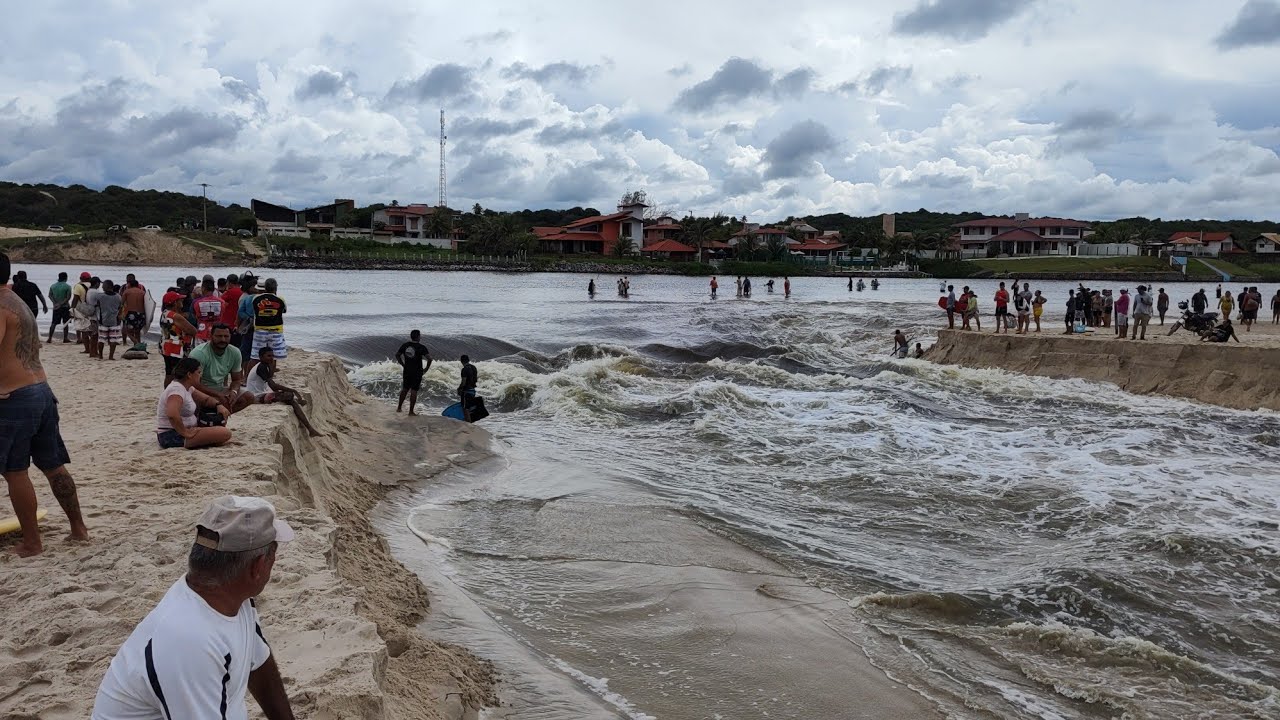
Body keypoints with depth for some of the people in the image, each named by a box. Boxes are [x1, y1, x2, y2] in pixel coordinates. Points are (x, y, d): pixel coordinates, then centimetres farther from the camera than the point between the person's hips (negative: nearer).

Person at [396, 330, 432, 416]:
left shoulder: (405, 345, 1)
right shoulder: (421, 347, -14)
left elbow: (397, 355, 8)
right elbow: (429, 358, -20)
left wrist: (403, 365, 15)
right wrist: (426, 368, -6)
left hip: (407, 371, 5)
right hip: (417, 372, -5)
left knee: (405, 389, 19)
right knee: (414, 391, 1)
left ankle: (399, 407, 27)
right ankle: (411, 411, 4)